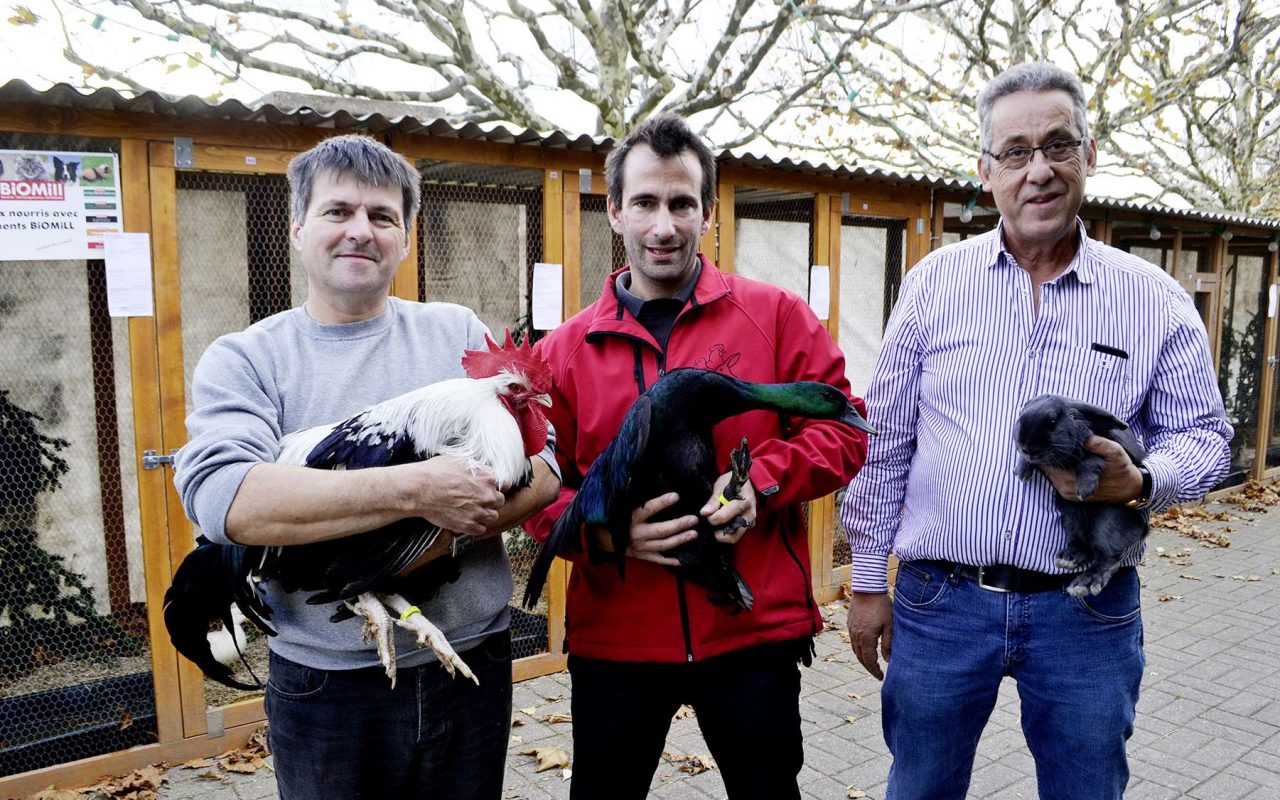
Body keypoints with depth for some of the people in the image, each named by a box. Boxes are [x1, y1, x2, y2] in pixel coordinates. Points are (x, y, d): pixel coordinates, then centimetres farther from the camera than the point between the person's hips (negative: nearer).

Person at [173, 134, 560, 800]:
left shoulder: (458, 333, 3)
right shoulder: (244, 360, -3)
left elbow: (543, 464, -5)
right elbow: (222, 496, -21)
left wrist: (440, 535, -21)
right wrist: (416, 490, -27)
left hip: (474, 664, 2)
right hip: (325, 687, -1)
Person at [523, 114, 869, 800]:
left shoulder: (776, 315, 0)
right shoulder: (564, 350, 3)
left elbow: (841, 429, 0)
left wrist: (762, 482, -17)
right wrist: (606, 526, -16)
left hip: (754, 630, -1)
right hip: (613, 636, 2)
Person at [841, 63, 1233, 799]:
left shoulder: (1156, 300, 0)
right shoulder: (935, 282, -1)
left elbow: (1203, 434, 6)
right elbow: (885, 441, 2)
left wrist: (1140, 482, -18)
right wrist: (868, 580, 3)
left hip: (1089, 613, 1)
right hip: (939, 601, 0)